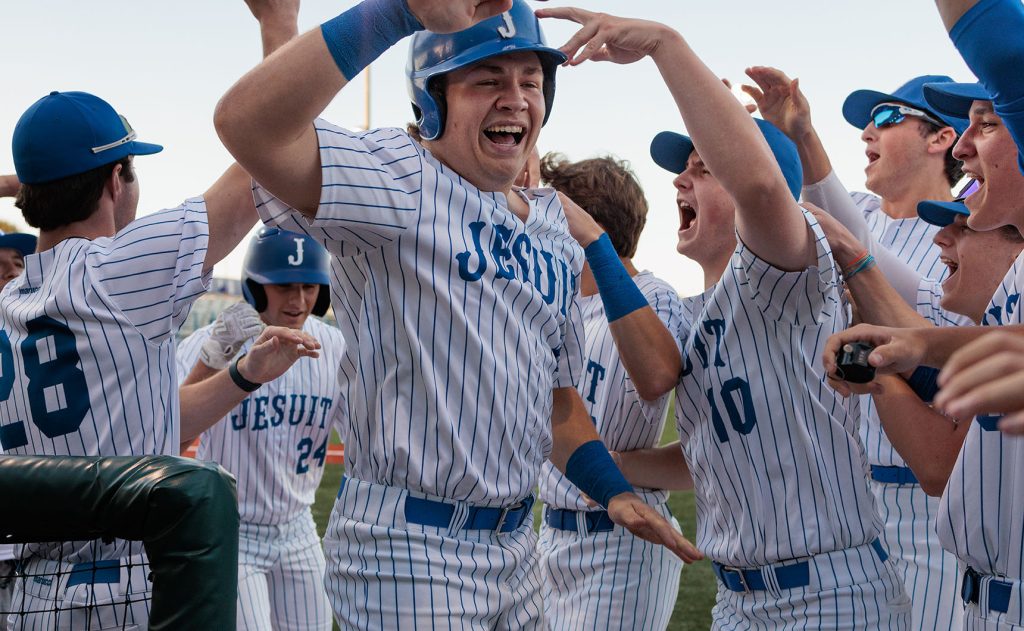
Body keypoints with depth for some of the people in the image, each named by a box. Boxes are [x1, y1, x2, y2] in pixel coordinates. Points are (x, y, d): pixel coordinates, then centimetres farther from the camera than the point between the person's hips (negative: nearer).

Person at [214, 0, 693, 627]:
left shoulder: (556, 234, 12)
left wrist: (615, 492, 5)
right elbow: (246, 122, -31)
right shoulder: (402, 185, -12)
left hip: (515, 546, 8)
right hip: (407, 550, -8)